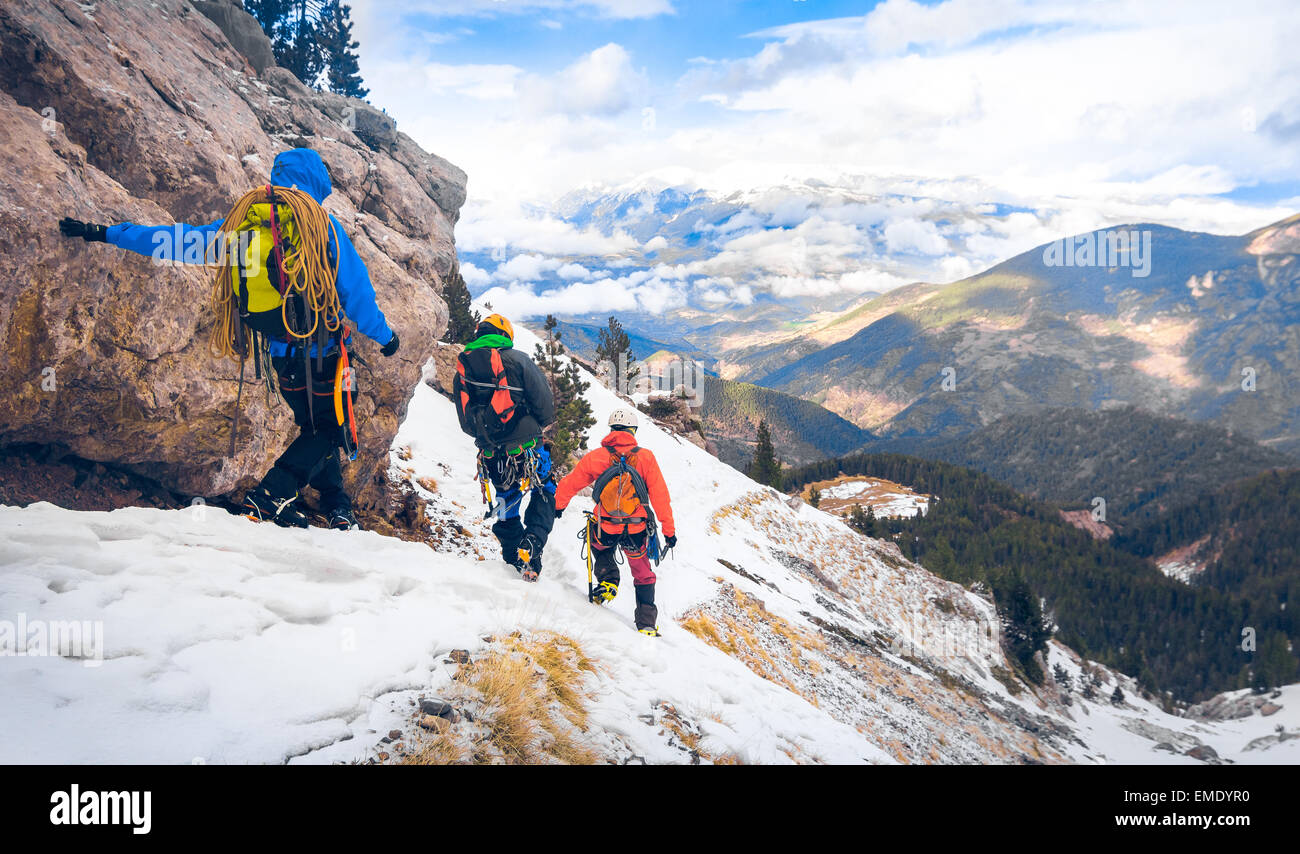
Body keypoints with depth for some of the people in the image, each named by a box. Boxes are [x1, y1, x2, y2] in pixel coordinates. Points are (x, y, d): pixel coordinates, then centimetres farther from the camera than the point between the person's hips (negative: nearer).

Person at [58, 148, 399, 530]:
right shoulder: (323, 223, -9)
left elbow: (183, 242, 4)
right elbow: (355, 290, -8)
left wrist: (105, 233, 13)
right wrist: (384, 334, 6)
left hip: (279, 351, 5)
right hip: (320, 347, -5)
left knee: (313, 425, 21)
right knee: (328, 428, 6)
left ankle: (337, 507, 23)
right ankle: (270, 496, -10)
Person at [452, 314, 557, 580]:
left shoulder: (461, 371, 8)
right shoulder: (517, 360, -6)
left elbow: (466, 423, 13)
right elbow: (545, 402, -6)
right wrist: (538, 424, 14)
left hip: (491, 455, 4)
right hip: (525, 448, -4)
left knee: (506, 502, 21)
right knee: (544, 494, 15)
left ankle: (513, 559, 20)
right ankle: (532, 543, -5)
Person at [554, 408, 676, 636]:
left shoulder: (595, 457, -4)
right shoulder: (645, 457, -6)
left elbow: (570, 483, 9)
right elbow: (660, 496, -5)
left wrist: (558, 505, 29)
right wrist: (669, 530, 4)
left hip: (604, 531, 0)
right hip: (637, 532, 0)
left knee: (598, 540, 37)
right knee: (643, 576, 22)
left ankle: (608, 580, 18)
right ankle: (647, 625, 20)